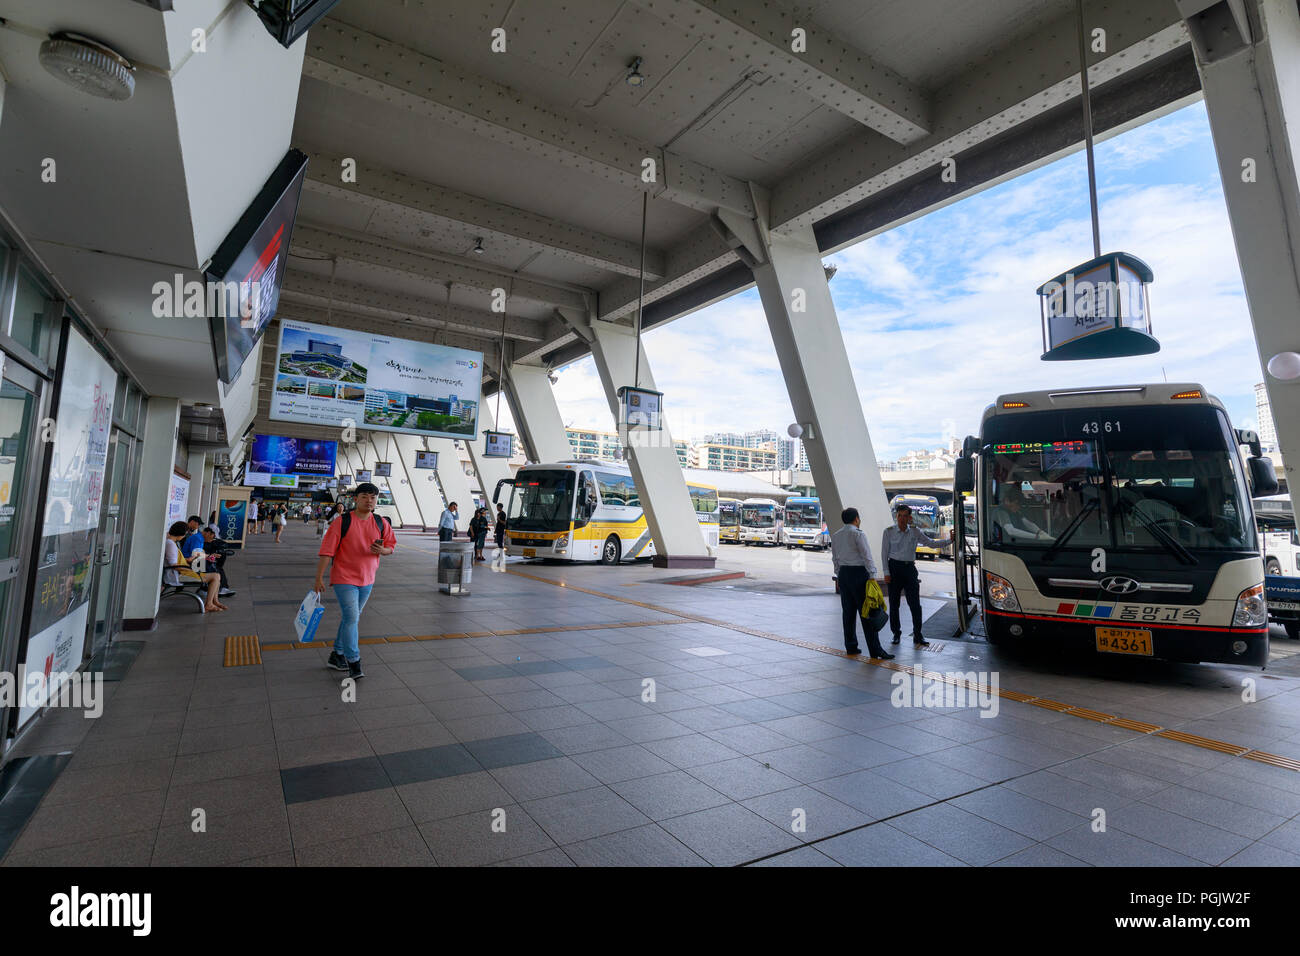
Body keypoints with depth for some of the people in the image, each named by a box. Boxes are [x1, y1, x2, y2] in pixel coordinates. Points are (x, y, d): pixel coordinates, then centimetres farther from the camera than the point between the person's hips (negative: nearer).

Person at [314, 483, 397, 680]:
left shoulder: (382, 523, 1)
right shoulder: (342, 522, -12)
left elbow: (391, 546, 11)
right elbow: (326, 551, -11)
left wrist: (382, 550, -13)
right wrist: (319, 578, -11)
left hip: (367, 579, 5)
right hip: (344, 578, -5)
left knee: (351, 618, 17)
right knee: (351, 618, -12)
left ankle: (337, 655, 34)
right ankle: (354, 663, -3)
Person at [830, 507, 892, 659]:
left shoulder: (835, 536, 11)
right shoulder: (858, 533, -9)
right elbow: (867, 556, -13)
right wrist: (872, 576, -12)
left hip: (843, 573, 7)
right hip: (859, 573, -7)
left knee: (848, 612, 11)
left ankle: (850, 646, 16)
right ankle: (875, 650, -4)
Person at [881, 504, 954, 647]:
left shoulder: (915, 532, 5)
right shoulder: (889, 531, -2)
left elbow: (932, 543, 9)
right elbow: (884, 554, -1)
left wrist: (949, 541, -3)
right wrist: (887, 573, -7)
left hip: (909, 568, 2)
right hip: (894, 567, -2)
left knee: (915, 604, -2)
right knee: (894, 603, 4)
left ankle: (917, 636, 7)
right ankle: (896, 634, 16)